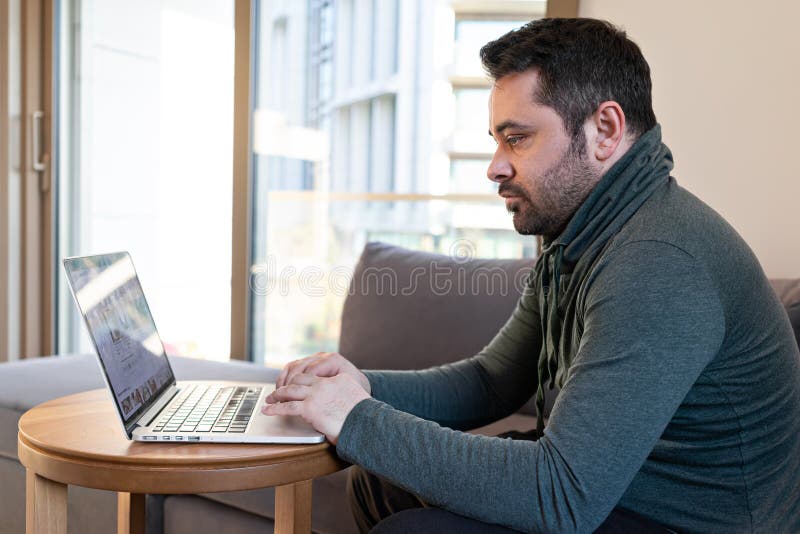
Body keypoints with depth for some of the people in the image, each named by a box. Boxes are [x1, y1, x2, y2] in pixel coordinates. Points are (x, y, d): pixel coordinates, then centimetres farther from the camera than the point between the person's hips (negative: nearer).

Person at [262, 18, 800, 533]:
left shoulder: (658, 264, -28)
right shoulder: (576, 243, 5)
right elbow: (492, 380, 10)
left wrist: (359, 422, -24)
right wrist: (366, 388, -7)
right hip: (607, 488, 9)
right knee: (379, 484, 11)